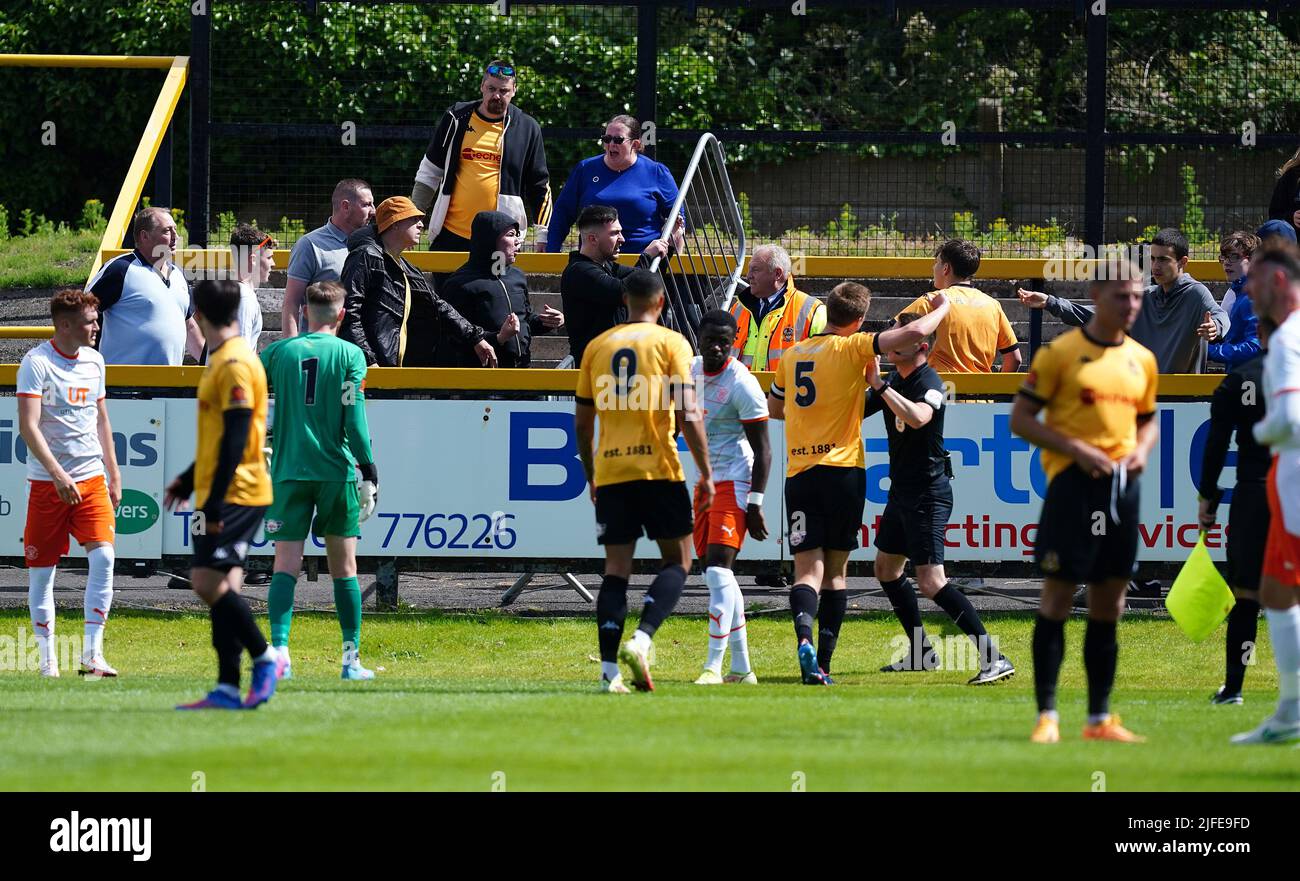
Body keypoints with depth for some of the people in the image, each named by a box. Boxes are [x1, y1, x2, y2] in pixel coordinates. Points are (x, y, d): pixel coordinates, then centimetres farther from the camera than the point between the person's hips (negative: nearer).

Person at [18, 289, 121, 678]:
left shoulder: (93, 361, 9)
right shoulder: (36, 363, -10)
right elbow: (28, 426, -18)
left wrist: (114, 476, 18)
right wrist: (58, 475, -26)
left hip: (92, 477, 4)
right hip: (46, 481, -4)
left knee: (103, 557, -13)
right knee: (41, 570, 1)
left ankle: (92, 652, -8)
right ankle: (47, 657, 11)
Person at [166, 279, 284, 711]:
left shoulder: (235, 365, -15)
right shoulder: (223, 360, 16)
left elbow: (236, 438, -21)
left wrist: (215, 501, -23)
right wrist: (188, 480, 30)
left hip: (235, 494, -10)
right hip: (219, 493, 10)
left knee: (208, 581, -13)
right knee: (220, 586, 6)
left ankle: (265, 657, -4)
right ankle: (227, 688, 5)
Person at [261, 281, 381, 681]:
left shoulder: (278, 352, 5)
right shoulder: (350, 355, 0)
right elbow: (354, 416, -7)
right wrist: (368, 468, -5)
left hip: (289, 471, 0)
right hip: (337, 469, 0)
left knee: (286, 565, -3)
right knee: (344, 568, 10)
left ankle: (279, 648, -21)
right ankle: (351, 658, 11)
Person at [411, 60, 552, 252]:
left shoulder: (527, 128, 4)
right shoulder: (456, 119, 6)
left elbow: (539, 186, 10)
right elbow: (430, 171, 15)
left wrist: (544, 237, 6)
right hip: (450, 236, 1)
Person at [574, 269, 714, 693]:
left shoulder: (597, 346, 11)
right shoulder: (671, 343, 0)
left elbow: (582, 423, 13)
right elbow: (688, 416, -8)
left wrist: (590, 476, 24)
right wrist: (706, 473, -3)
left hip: (610, 471, 3)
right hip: (658, 467, -3)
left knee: (616, 568, 6)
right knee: (677, 560, 7)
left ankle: (609, 669, -2)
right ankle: (641, 639, -15)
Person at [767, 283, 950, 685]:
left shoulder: (793, 354, 11)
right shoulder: (852, 348, -5)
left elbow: (773, 408, 27)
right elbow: (914, 333, -12)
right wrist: (942, 308, 6)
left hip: (799, 472, 3)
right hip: (842, 468, -3)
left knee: (808, 568, -2)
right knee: (836, 570, 8)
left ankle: (804, 634, -31)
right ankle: (823, 663, 5)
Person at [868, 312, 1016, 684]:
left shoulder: (929, 383, -16)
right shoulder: (894, 382, 11)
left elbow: (917, 417, -37)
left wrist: (879, 386, -32)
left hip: (928, 493, -10)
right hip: (902, 490, 10)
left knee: (931, 582, -17)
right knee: (886, 569, 20)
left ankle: (993, 657, -21)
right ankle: (920, 653, 32)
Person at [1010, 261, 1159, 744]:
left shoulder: (1142, 360, 12)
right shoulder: (1060, 353, -5)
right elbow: (1020, 418, -5)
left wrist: (1141, 450, 2)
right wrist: (1076, 449, -15)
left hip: (1122, 484, 6)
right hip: (1072, 482, -6)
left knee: (1109, 604, 8)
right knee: (1058, 595, -5)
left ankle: (1100, 718, 13)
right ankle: (1047, 715, -2)